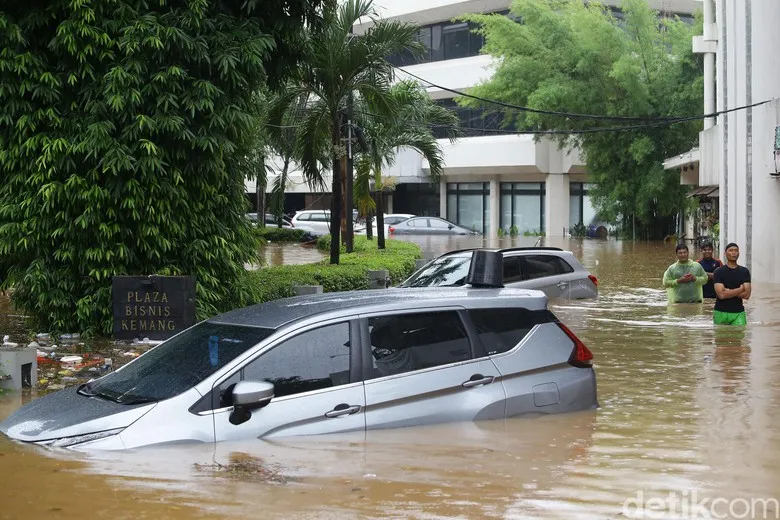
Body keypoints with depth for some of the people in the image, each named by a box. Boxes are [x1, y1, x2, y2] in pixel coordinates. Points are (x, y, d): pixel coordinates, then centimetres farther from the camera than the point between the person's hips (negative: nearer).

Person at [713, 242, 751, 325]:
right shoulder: (718, 272, -1)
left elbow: (746, 295, -4)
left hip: (738, 313, 1)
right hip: (721, 312, -1)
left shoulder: (744, 272, 6)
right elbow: (721, 295, -12)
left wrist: (728, 291, -9)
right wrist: (740, 289, -6)